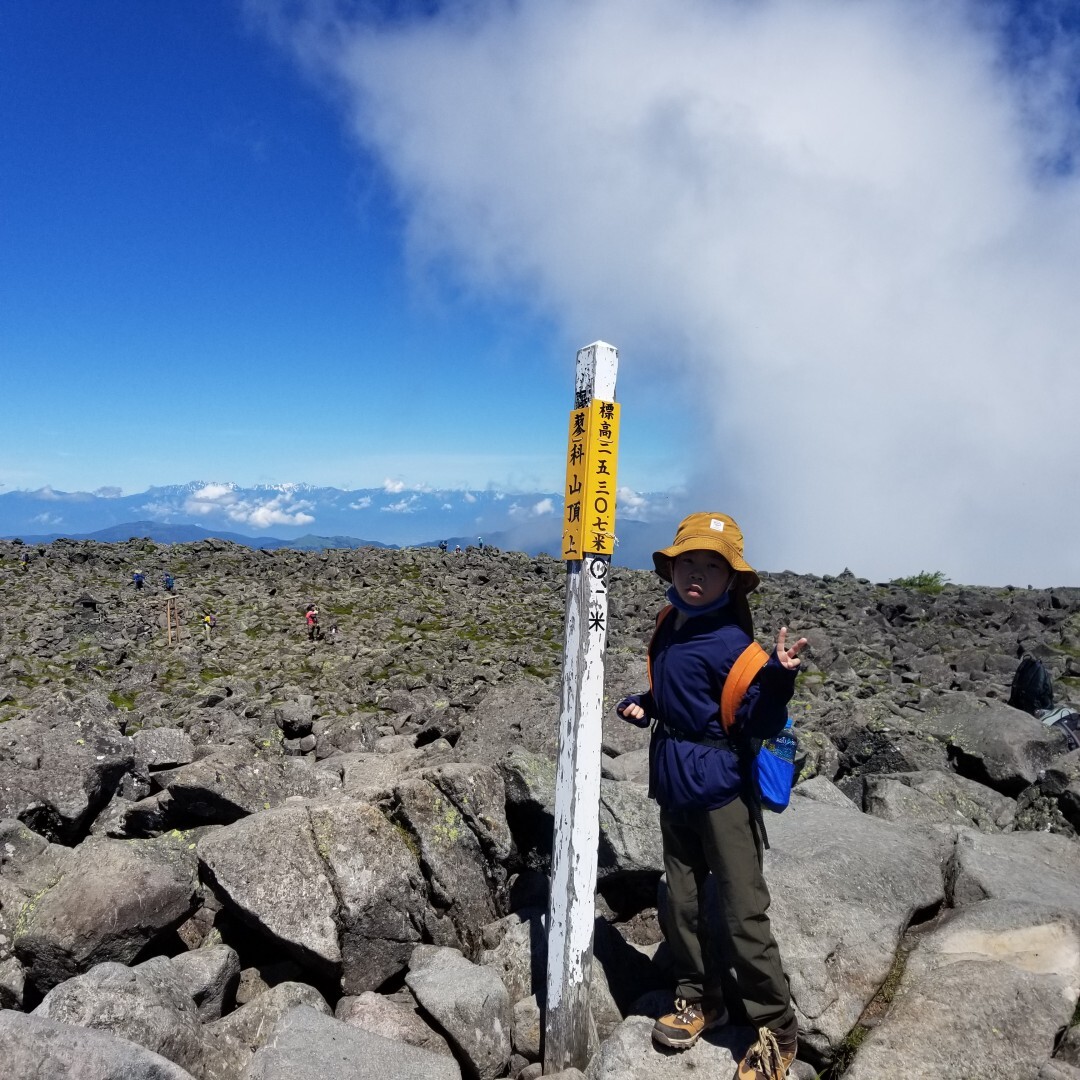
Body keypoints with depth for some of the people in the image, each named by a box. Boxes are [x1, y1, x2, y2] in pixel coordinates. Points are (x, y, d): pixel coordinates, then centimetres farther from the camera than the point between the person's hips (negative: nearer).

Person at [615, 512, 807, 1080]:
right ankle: (698, 997, 41)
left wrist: (779, 676, -35)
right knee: (681, 904, 19)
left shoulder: (731, 641, -18)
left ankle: (777, 1032, 24)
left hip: (719, 788, -7)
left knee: (743, 915, 4)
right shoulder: (669, 627, 4)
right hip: (673, 783, 7)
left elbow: (757, 723, -20)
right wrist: (640, 704, 3)